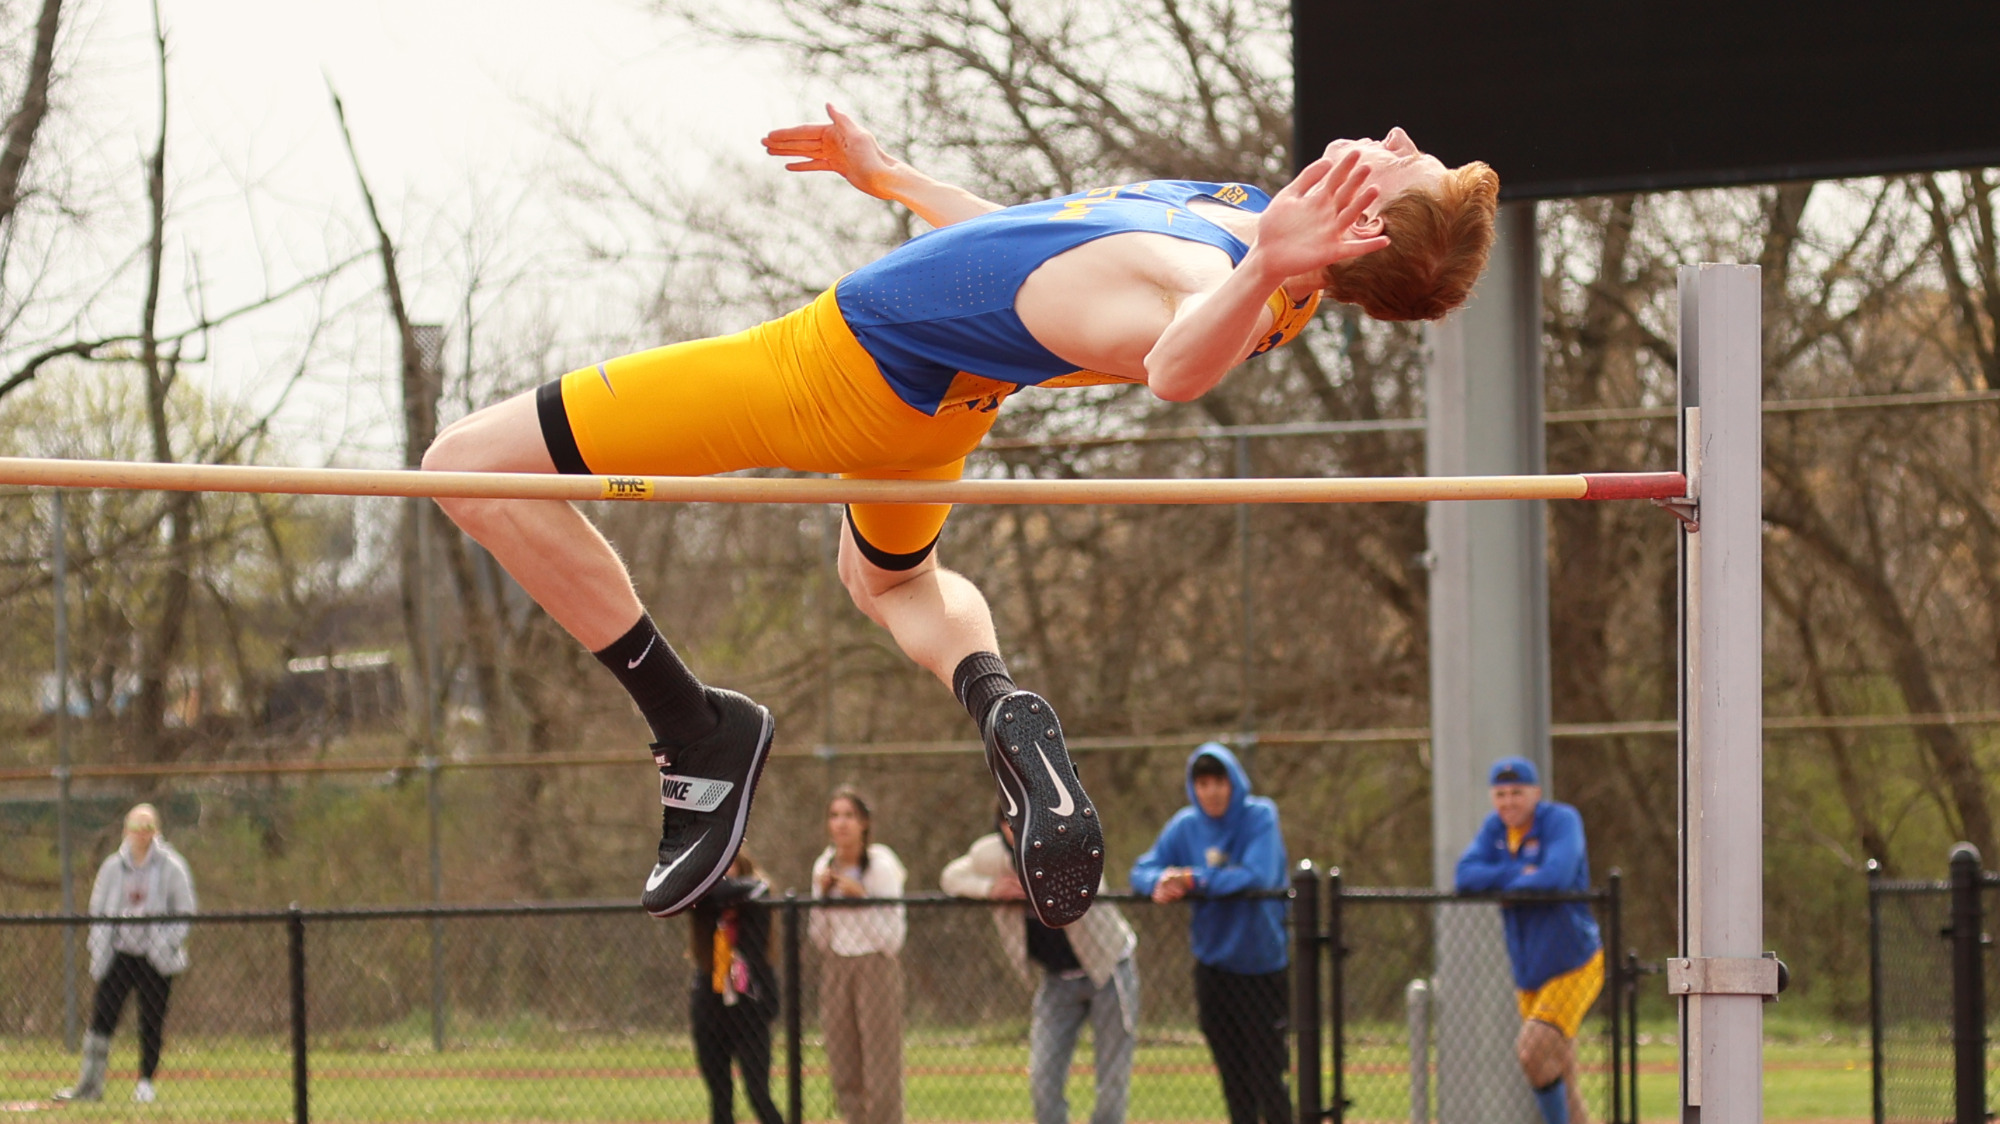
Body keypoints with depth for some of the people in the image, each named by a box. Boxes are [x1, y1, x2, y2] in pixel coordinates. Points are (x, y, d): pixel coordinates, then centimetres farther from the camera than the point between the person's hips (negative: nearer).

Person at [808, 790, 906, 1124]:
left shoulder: (881, 865, -9)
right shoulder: (824, 866, 6)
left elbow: (892, 938, -12)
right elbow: (819, 939, 10)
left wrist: (860, 896, -19)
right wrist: (822, 897, -4)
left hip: (875, 967, -5)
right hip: (836, 969, 5)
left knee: (881, 1074, -8)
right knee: (844, 1075, 4)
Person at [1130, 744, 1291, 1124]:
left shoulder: (1260, 817, -11)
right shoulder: (1186, 826, 1)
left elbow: (1259, 876, -23)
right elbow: (1142, 871, 3)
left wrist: (1194, 880, -23)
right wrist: (1161, 883, -21)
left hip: (1263, 963, -4)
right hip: (1214, 962, 4)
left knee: (1267, 1075, -8)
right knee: (1233, 1077, 11)